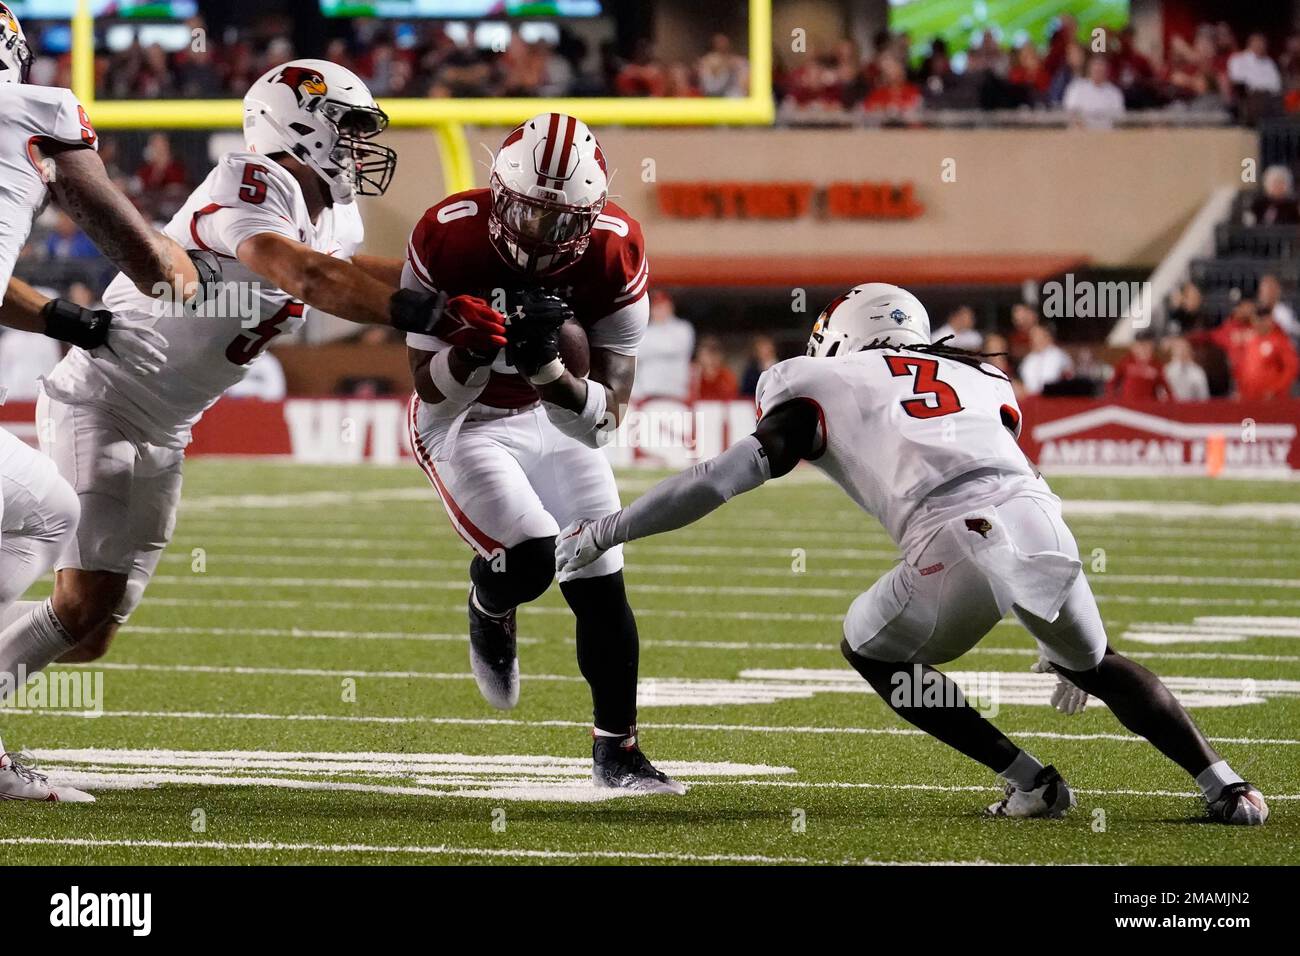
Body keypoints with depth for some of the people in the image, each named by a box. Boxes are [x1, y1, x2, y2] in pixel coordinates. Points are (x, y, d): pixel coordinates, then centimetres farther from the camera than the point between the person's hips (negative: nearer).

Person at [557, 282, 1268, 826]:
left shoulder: (823, 388, 21)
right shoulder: (978, 381, 35)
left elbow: (729, 476, 12)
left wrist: (605, 532, 18)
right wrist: (1055, 644, 44)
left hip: (957, 545, -5)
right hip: (1042, 525, 5)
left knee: (873, 650, 25)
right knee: (1095, 662, 31)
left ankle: (1030, 782, 18)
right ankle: (1224, 785, 20)